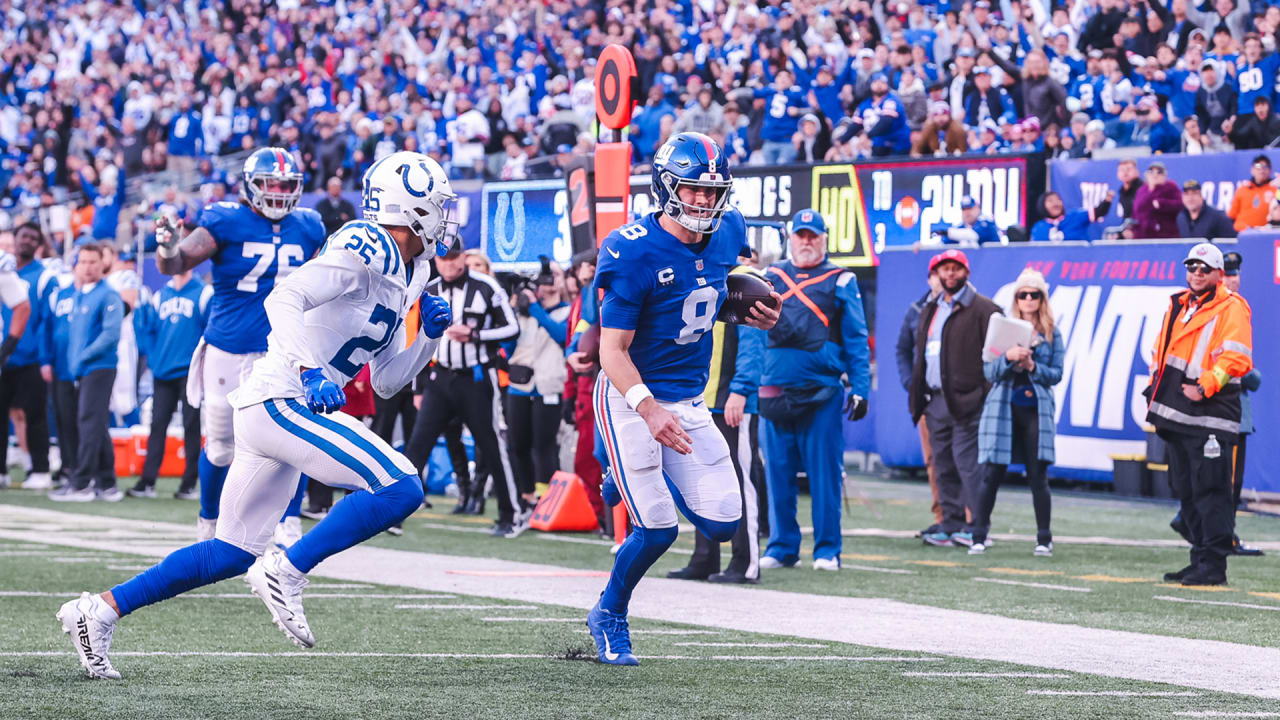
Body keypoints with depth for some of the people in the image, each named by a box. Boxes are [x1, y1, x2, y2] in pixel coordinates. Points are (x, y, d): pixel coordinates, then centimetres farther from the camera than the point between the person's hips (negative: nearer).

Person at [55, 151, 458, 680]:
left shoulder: (407, 277, 19)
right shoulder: (367, 249, -11)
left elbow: (386, 382, 23)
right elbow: (285, 298, -23)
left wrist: (427, 335, 10)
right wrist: (310, 371, -31)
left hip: (271, 410, 10)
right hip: (281, 400, -10)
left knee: (233, 552, 14)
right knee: (400, 489, -19)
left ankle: (100, 611, 17)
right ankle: (285, 574, -15)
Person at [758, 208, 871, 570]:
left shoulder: (840, 281, 7)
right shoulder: (770, 278, 14)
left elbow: (856, 340, 4)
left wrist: (859, 389, -3)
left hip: (822, 394, -3)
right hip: (774, 393, 3)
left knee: (824, 473, -3)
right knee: (777, 473, 4)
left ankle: (827, 549, 3)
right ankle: (782, 547, 12)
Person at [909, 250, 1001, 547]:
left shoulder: (982, 309, -4)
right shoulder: (930, 311, 20)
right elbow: (920, 354, 24)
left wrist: (987, 396, -15)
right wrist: (917, 397, 17)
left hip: (965, 401, -7)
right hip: (935, 399, 8)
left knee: (967, 464, -9)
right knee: (944, 467, 8)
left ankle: (976, 527, -6)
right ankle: (951, 526, 13)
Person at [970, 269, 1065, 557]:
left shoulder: (1051, 335, 6)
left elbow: (1056, 374, 3)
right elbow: (989, 372, -1)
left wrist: (1033, 367, -14)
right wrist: (1008, 358, -19)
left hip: (1037, 409, 0)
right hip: (1003, 407, 0)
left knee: (1037, 474, -1)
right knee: (993, 473, -3)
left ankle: (1044, 539, 6)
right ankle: (979, 536, 3)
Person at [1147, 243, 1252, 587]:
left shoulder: (1231, 309, -5)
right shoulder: (1178, 306, 20)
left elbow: (1235, 358, -17)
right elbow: (1162, 350, 28)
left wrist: (1204, 388, -22)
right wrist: (1156, 389, 17)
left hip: (1210, 418, -9)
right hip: (1177, 416, 9)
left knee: (1210, 491, -10)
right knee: (1186, 491, 12)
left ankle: (1214, 565, -9)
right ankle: (1200, 560, 19)